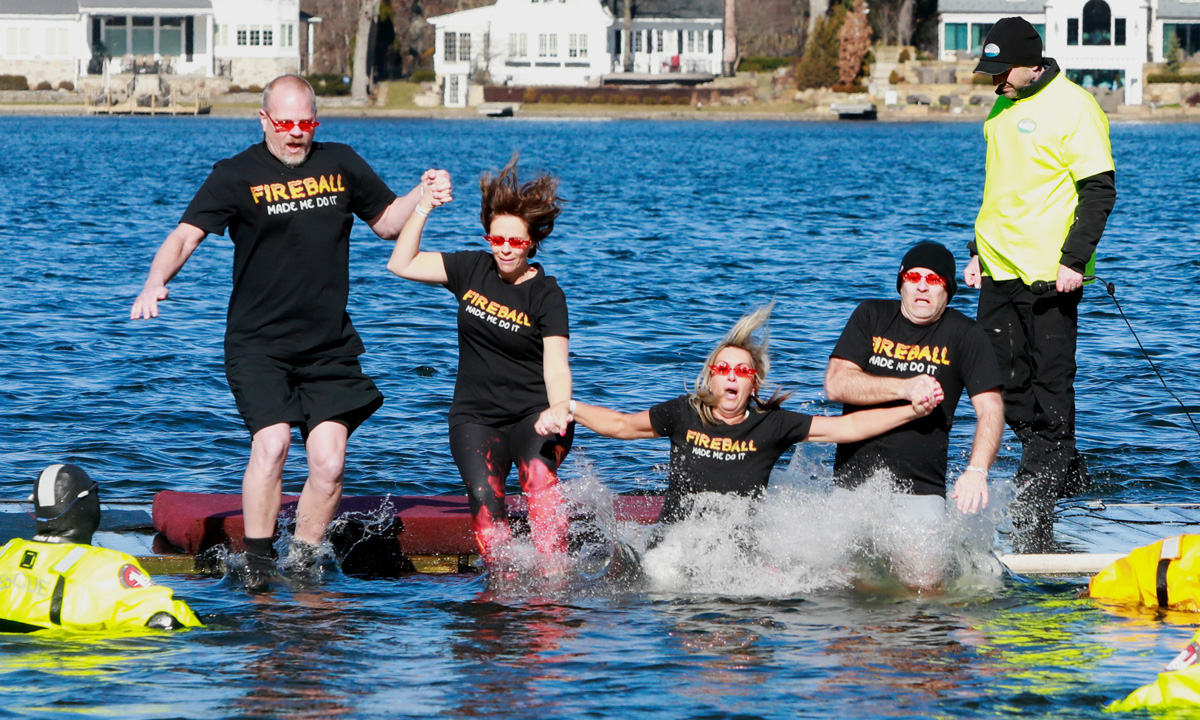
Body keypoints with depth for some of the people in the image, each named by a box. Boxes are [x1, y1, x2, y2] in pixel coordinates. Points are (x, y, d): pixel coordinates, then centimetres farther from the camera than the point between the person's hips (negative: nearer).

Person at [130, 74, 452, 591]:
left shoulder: (341, 164, 9)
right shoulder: (237, 175, -4)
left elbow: (387, 222, 21)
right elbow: (185, 236, -13)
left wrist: (423, 195, 1)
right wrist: (155, 283, -33)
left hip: (330, 348, 3)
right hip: (258, 346, -3)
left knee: (328, 461, -8)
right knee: (271, 441, -22)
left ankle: (302, 563, 11)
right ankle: (257, 568, -9)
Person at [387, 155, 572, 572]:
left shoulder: (547, 295, -5)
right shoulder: (473, 270, 6)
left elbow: (556, 368, -15)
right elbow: (401, 264, 8)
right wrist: (423, 208, 0)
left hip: (532, 415, -3)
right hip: (475, 418, 3)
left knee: (539, 479, -32)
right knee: (484, 497, -22)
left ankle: (553, 580, -37)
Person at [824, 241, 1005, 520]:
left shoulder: (965, 335, 0)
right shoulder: (871, 317, 4)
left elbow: (990, 408, -8)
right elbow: (836, 384, -7)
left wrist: (976, 470, -24)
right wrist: (904, 388, -20)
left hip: (921, 489, -2)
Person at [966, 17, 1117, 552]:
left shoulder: (1072, 107, -10)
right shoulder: (1001, 109, 15)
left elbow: (1100, 190, -12)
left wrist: (1074, 260, -18)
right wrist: (979, 252, 21)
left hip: (1049, 276, -8)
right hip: (1000, 272, 8)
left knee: (1050, 387, -6)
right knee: (1005, 386, 9)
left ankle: (1035, 517, -5)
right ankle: (1067, 471, 26)